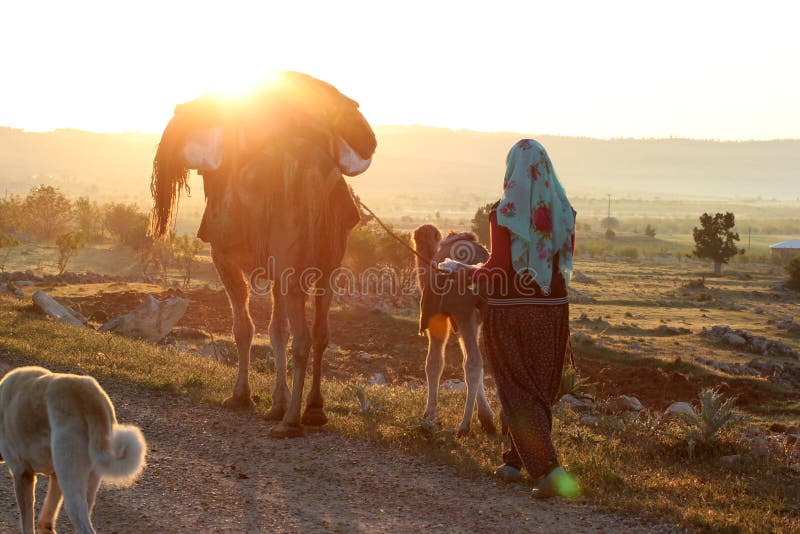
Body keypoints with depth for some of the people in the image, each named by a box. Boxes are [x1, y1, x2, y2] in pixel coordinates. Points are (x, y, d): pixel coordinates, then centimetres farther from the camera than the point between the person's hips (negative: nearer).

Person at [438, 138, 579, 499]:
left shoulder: (504, 212, -12)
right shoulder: (563, 211, 3)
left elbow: (499, 268, -15)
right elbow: (564, 260, 10)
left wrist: (461, 270, 1)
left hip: (511, 311, -5)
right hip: (553, 308, 5)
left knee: (519, 392, 1)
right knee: (541, 389, 16)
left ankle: (547, 468, -13)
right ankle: (515, 461, 28)